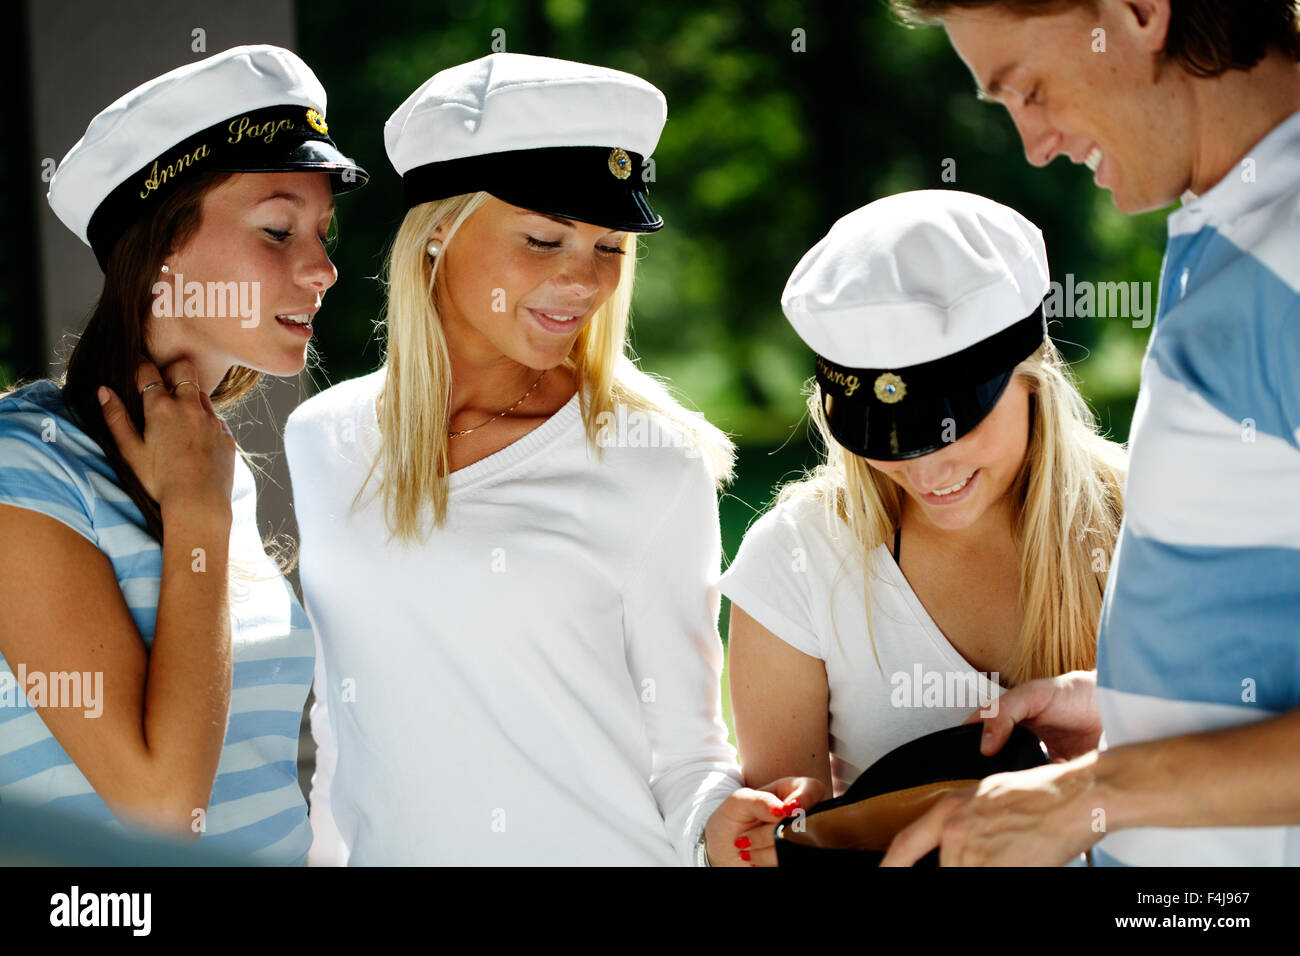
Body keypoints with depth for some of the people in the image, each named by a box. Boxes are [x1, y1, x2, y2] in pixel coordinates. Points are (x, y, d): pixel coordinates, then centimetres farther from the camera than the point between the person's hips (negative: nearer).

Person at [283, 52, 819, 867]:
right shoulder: (319, 443, 2)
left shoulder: (655, 468, -8)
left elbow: (686, 744, -7)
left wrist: (717, 814, -25)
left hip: (601, 851, -3)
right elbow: (327, 715, 10)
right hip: (380, 848, 3)